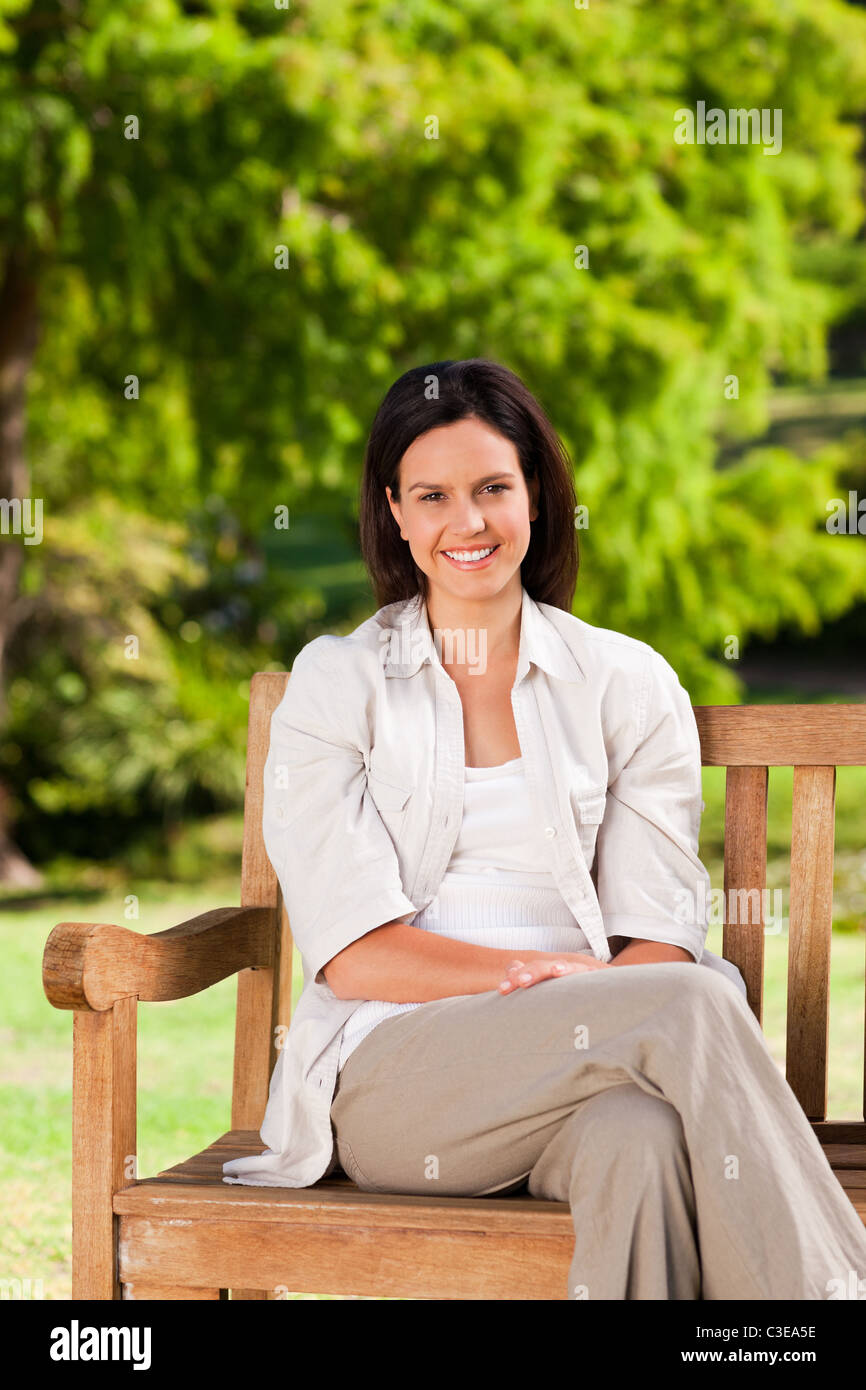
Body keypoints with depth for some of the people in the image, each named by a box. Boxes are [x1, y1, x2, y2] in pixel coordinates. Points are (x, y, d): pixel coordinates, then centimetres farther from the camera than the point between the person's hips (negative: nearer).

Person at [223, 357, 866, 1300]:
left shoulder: (629, 683, 13)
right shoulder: (332, 684, 9)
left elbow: (659, 939, 5)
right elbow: (352, 953, -2)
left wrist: (592, 996, -19)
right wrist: (559, 975, -15)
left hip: (581, 1074, 2)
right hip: (393, 1069, -1)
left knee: (646, 1137, -38)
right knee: (693, 1006, -30)